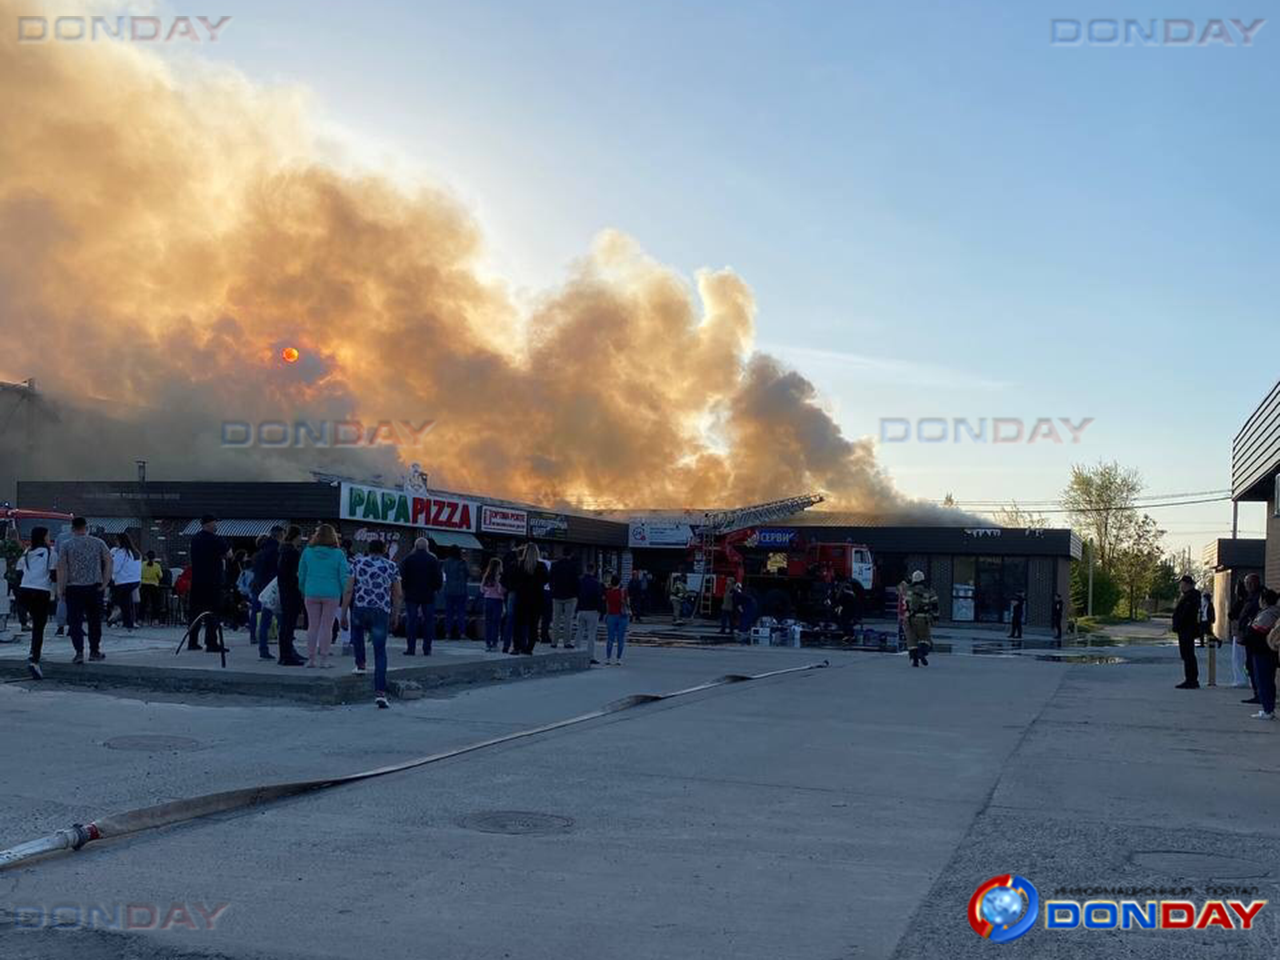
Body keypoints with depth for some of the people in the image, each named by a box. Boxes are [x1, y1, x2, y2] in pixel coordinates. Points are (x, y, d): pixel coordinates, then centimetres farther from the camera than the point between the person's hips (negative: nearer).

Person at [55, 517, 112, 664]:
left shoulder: (67, 545, -2)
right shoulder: (98, 543, 3)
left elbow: (61, 568, -7)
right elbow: (109, 561, -1)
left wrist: (61, 589, -4)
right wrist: (105, 582, 2)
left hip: (74, 588, -2)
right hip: (94, 587, 2)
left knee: (75, 621, 2)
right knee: (95, 620, 13)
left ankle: (79, 652, -7)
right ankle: (94, 651, 19)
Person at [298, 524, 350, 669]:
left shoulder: (307, 552, 3)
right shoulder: (338, 554, -4)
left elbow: (301, 574, 8)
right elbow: (344, 576, -4)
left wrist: (303, 591, 17)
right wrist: (346, 595, 5)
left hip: (311, 593, 2)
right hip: (331, 594, -2)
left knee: (312, 626, 9)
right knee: (327, 626, 2)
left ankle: (311, 658, 11)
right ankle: (323, 659, 3)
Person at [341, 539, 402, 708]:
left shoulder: (357, 563, 6)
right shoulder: (392, 567, 9)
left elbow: (348, 590, 0)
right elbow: (398, 595, 10)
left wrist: (343, 614, 3)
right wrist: (395, 615, 21)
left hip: (359, 609, 0)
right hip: (381, 612, 0)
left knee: (357, 627, 35)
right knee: (380, 652, 3)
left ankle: (360, 663, 28)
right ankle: (380, 692, -8)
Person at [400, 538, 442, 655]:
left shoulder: (408, 559, -1)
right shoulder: (433, 560, 0)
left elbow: (402, 577, -3)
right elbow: (439, 578, -1)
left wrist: (405, 588, 12)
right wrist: (435, 588, 14)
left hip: (411, 595, 0)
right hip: (428, 596, 0)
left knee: (411, 621, 3)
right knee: (428, 621, 5)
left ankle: (411, 648, -1)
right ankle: (427, 649, 1)